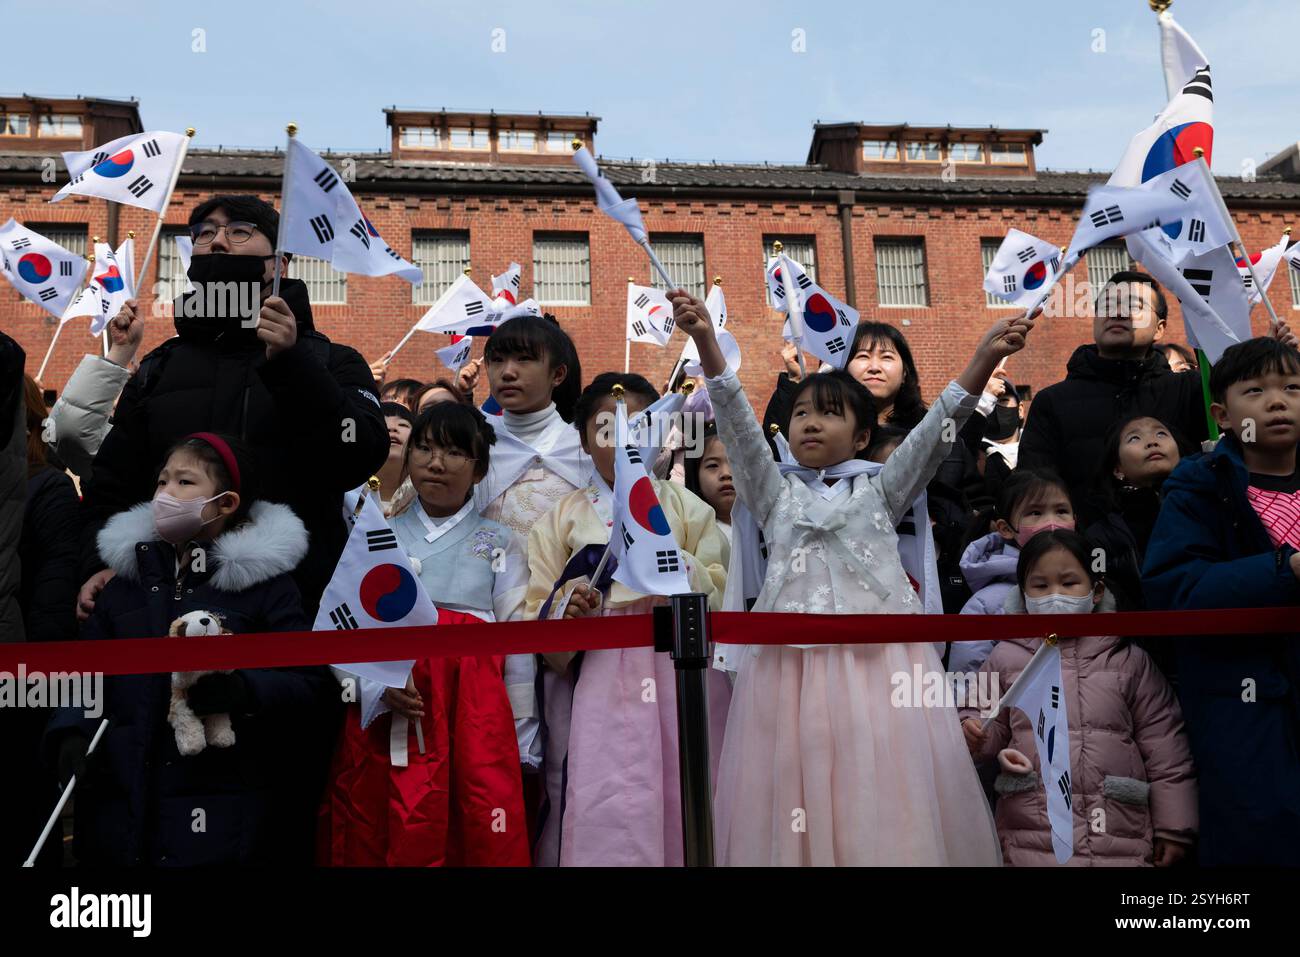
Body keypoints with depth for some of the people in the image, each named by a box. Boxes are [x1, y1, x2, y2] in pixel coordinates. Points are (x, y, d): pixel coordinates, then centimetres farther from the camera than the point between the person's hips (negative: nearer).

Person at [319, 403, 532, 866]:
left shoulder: (499, 544, 9)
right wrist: (380, 682, -15)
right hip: (380, 711, 1)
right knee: (374, 842, 2)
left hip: (475, 711, -1)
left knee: (486, 842, -5)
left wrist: (524, 739, 3)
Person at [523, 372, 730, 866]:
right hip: (605, 681, 0)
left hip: (683, 670, 0)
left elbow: (720, 600, 4)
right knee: (607, 820, -9)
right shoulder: (562, 520, 12)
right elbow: (540, 624, 8)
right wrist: (568, 613, -12)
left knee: (685, 807, -2)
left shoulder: (685, 506, 11)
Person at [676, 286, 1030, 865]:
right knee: (796, 805, -1)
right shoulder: (775, 495, 13)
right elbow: (736, 424, 2)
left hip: (879, 663, 0)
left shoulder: (880, 490, 13)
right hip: (793, 670, 1)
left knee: (887, 805, -1)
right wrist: (705, 341, -11)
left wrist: (984, 358, -13)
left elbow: (936, 432, 1)